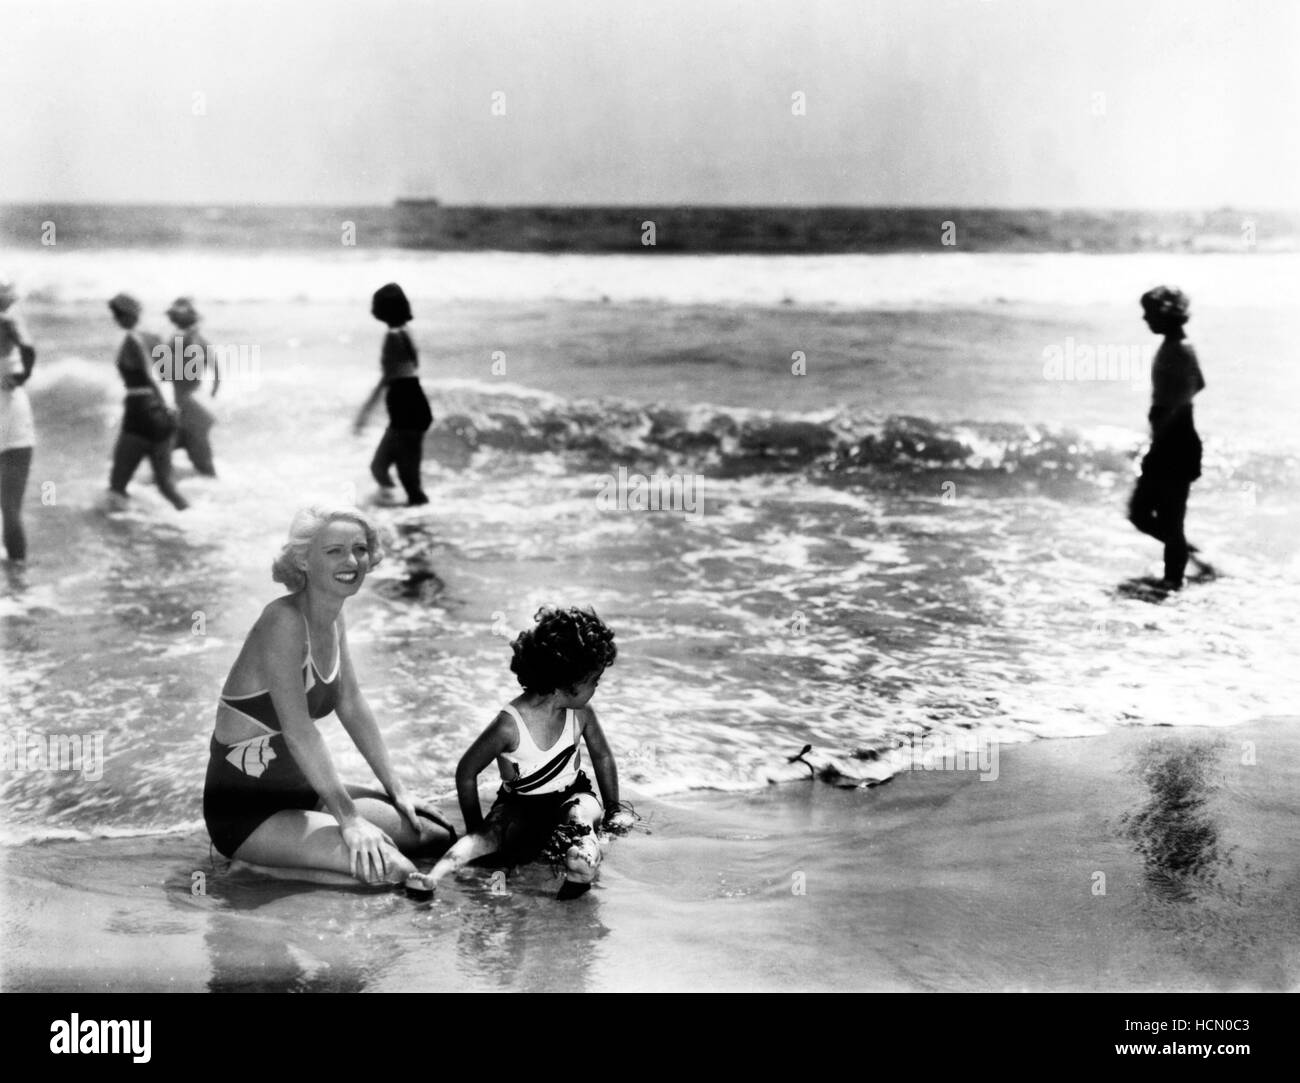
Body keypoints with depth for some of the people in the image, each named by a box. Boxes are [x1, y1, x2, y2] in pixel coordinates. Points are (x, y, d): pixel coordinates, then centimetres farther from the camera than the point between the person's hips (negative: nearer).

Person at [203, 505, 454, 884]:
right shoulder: (284, 621, -22)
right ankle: (257, 865, -7)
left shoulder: (333, 617, 5)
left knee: (438, 835, 7)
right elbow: (298, 730, -27)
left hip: (299, 789, 9)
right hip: (246, 809, -9)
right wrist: (348, 818, -27)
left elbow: (352, 705, 13)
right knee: (390, 868, -24)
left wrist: (396, 788, 10)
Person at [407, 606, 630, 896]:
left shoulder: (581, 714, -10)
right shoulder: (510, 725, -23)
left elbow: (603, 757, 10)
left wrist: (613, 808, 16)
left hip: (570, 795, 5)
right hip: (520, 804, -5)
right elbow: (466, 773, -12)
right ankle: (436, 874, -53)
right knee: (495, 832, -35)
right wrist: (475, 828, -6)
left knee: (582, 811, -32)